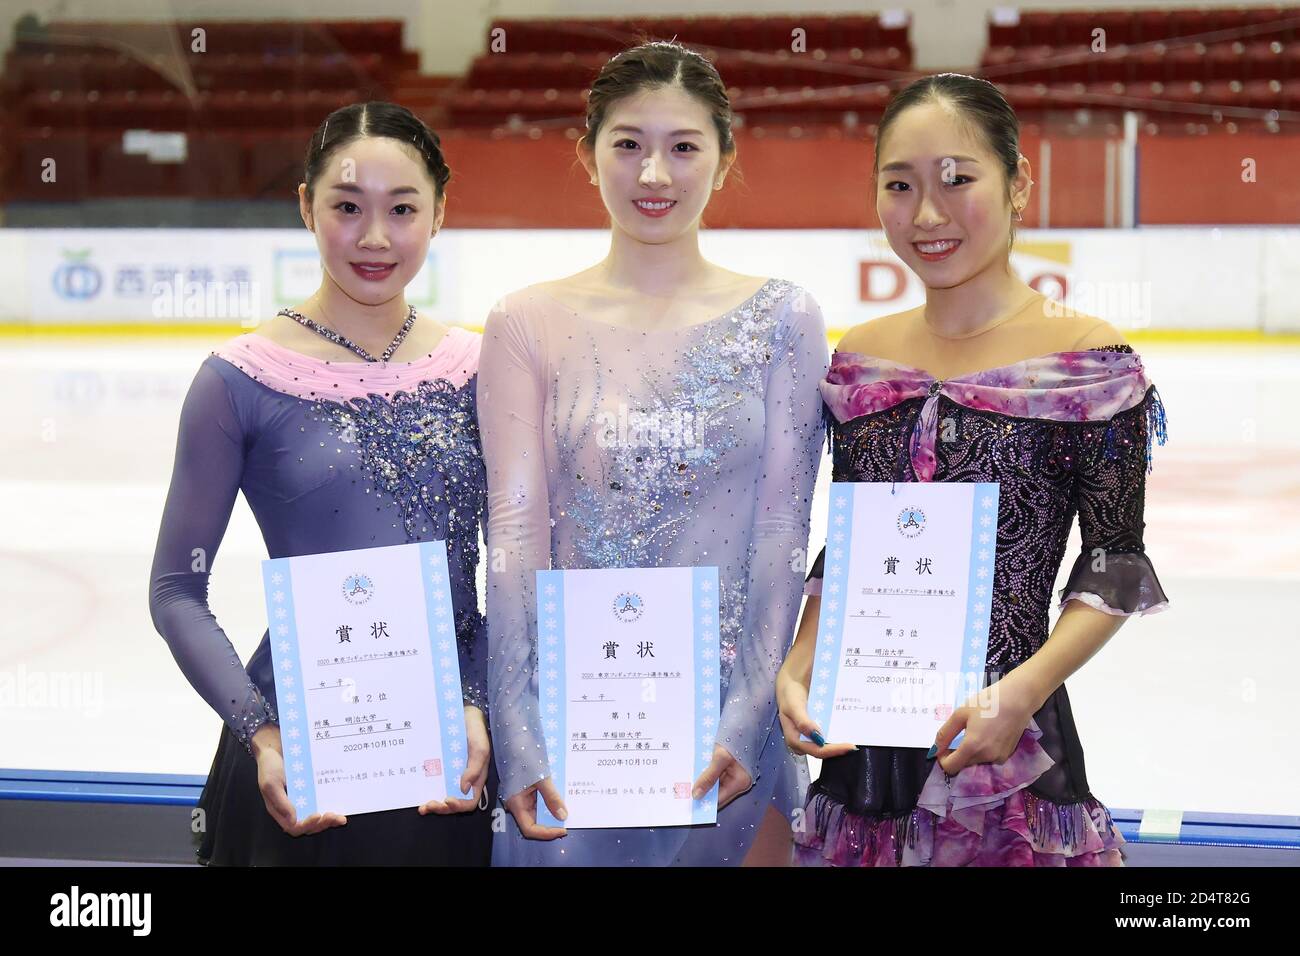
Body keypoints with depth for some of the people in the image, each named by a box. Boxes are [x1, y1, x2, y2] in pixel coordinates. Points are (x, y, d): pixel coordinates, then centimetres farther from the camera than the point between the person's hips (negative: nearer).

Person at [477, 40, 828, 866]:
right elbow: (515, 531, -5)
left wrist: (746, 724, -12)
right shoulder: (532, 323, -1)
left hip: (731, 709, 0)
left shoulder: (780, 318, 0)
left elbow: (783, 528, -4)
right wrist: (521, 740, -13)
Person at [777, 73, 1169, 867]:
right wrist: (798, 670, -2)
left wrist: (1023, 691, -18)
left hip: (1007, 754, -4)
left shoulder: (1088, 357, -8)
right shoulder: (860, 357, 5)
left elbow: (1117, 563, -6)